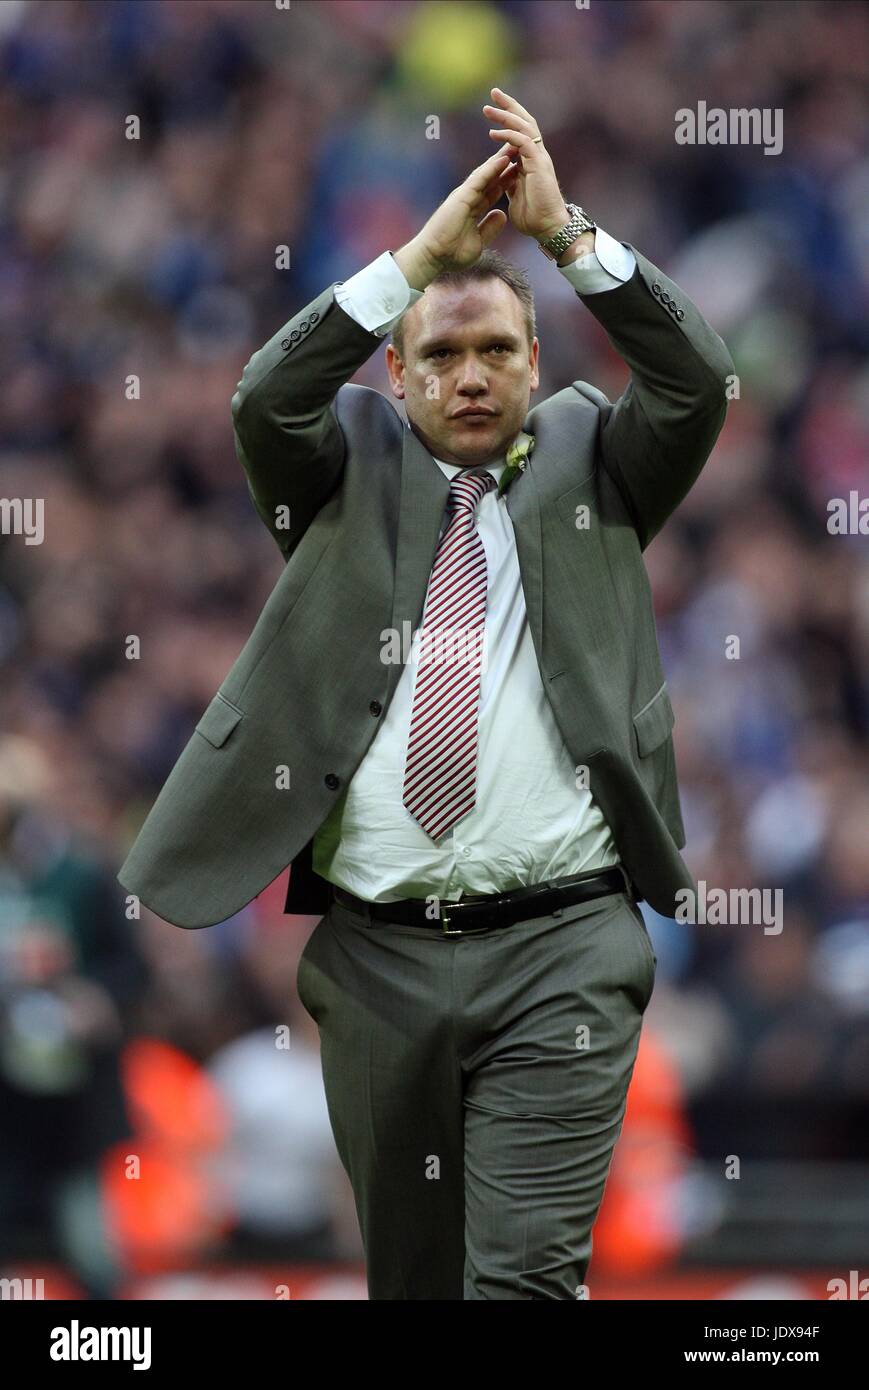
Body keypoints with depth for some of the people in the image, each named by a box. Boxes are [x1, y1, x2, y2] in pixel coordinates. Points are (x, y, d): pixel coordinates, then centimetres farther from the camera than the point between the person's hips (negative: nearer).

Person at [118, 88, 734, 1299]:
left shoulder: (589, 461, 13)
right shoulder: (351, 466, 13)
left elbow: (697, 383, -3)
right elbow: (265, 400, -6)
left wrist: (565, 231, -11)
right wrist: (425, 253, -13)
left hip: (558, 954, -2)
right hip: (375, 956, 2)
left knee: (526, 1273, -13)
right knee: (411, 1275, 11)